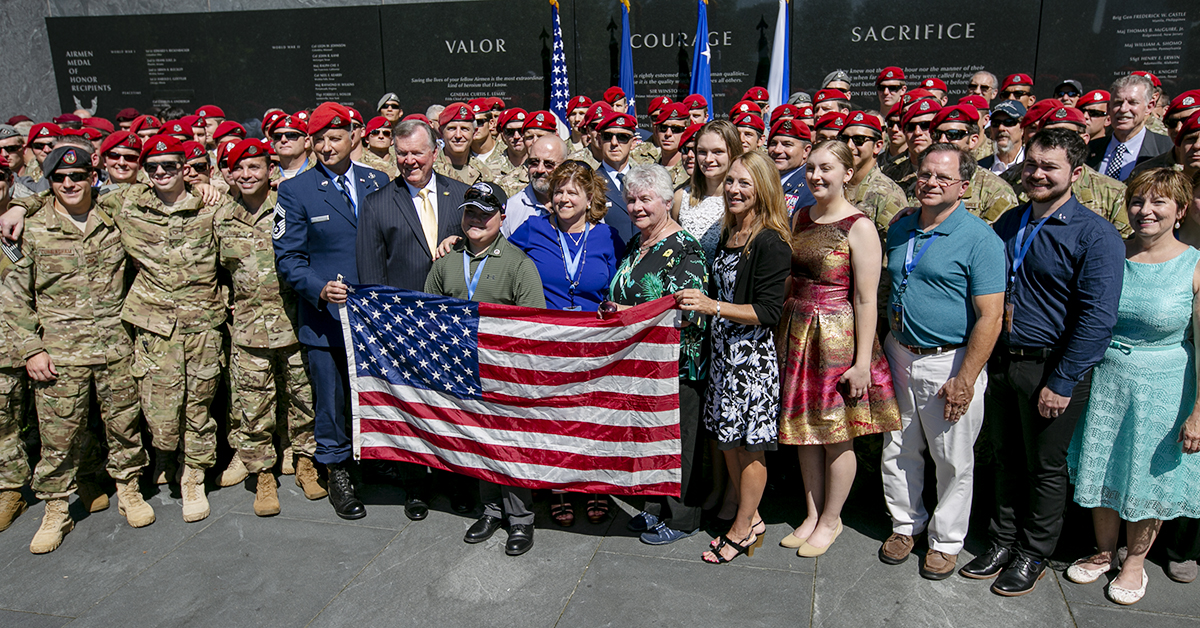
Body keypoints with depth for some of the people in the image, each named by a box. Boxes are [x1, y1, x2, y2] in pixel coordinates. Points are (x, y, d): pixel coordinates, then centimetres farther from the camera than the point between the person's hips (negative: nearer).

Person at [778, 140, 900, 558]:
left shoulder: (859, 227, -11)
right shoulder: (800, 217, 9)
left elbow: (866, 300, -14)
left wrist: (862, 361, -15)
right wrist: (783, 330, 11)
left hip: (838, 336, -6)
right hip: (797, 333, 6)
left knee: (837, 435, 6)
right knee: (804, 430, 13)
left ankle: (831, 520, 24)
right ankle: (812, 514, 29)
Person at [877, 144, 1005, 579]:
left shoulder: (980, 239, -13)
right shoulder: (900, 229, 7)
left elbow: (990, 317, -16)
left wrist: (965, 380, -19)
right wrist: (879, 351, 11)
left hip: (949, 362, -5)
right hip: (899, 355, 6)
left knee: (953, 460, 8)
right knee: (898, 450, 15)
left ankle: (946, 540, 26)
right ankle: (905, 523, 34)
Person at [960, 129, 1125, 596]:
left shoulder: (1094, 234, -11)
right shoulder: (1009, 223, 7)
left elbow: (1097, 318, -16)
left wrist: (1062, 383, -18)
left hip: (1052, 369, -5)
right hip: (1000, 362, 5)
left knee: (1045, 467, 11)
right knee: (1007, 458, 17)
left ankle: (1033, 555, 28)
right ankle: (1003, 542, 33)